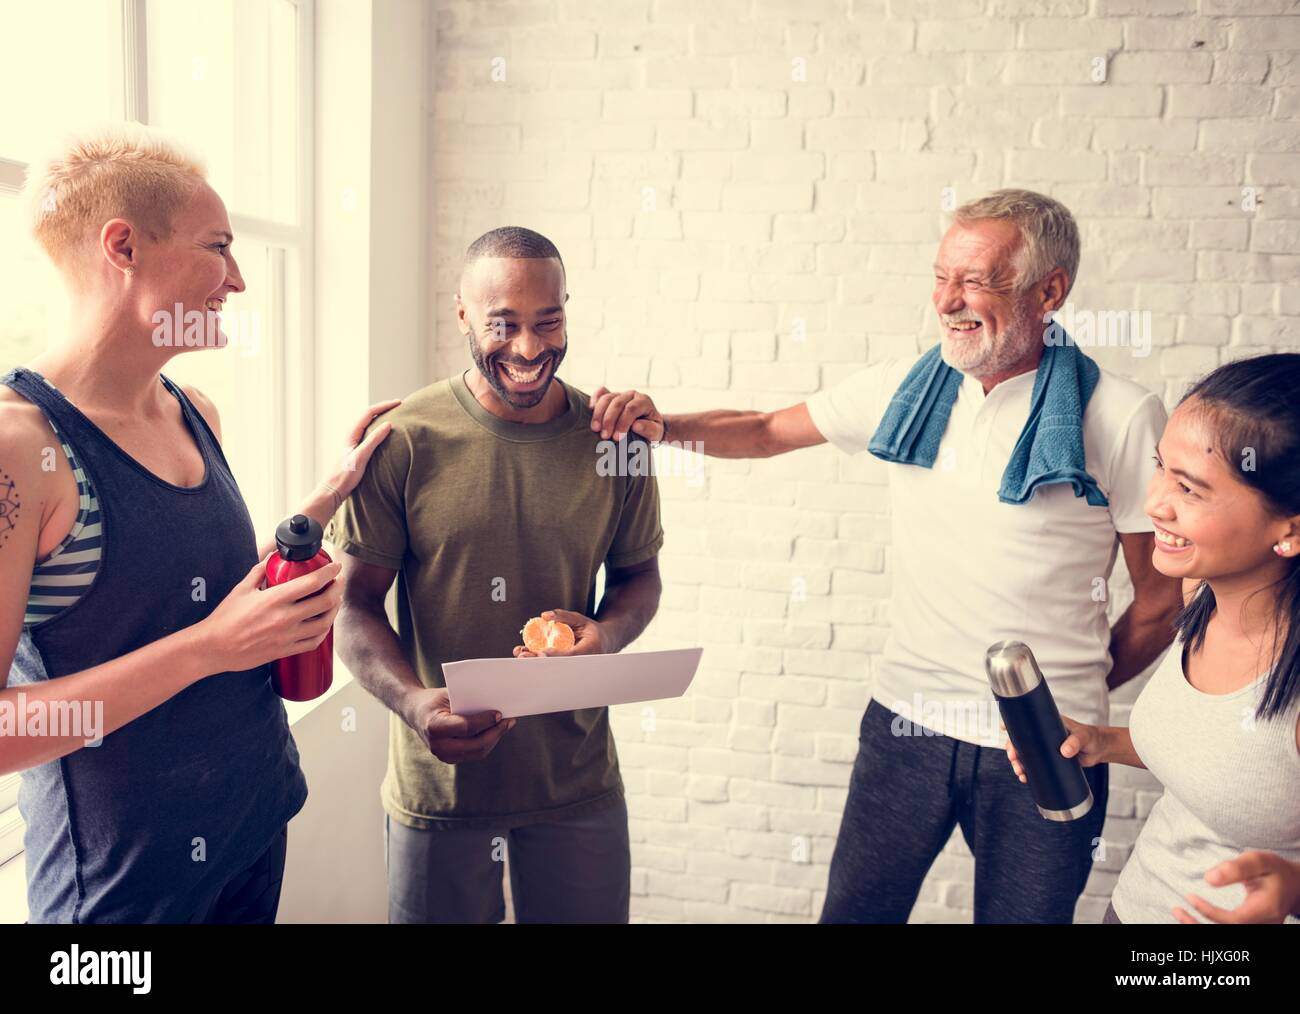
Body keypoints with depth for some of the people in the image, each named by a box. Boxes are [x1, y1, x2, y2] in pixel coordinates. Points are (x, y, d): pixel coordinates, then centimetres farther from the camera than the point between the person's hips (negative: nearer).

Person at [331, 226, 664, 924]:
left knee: (591, 913, 18)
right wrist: (413, 702, -23)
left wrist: (610, 633, -13)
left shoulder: (613, 439, -3)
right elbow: (355, 605, -6)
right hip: (439, 780, -2)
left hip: (579, 780, 2)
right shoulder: (403, 441, -10)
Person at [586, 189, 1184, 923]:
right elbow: (767, 432, 8)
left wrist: (1075, 695, 6)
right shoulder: (904, 388, -1)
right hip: (904, 723, 3)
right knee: (854, 909, 15)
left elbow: (1163, 599, -3)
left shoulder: (1121, 416, -11)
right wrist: (663, 426, -9)